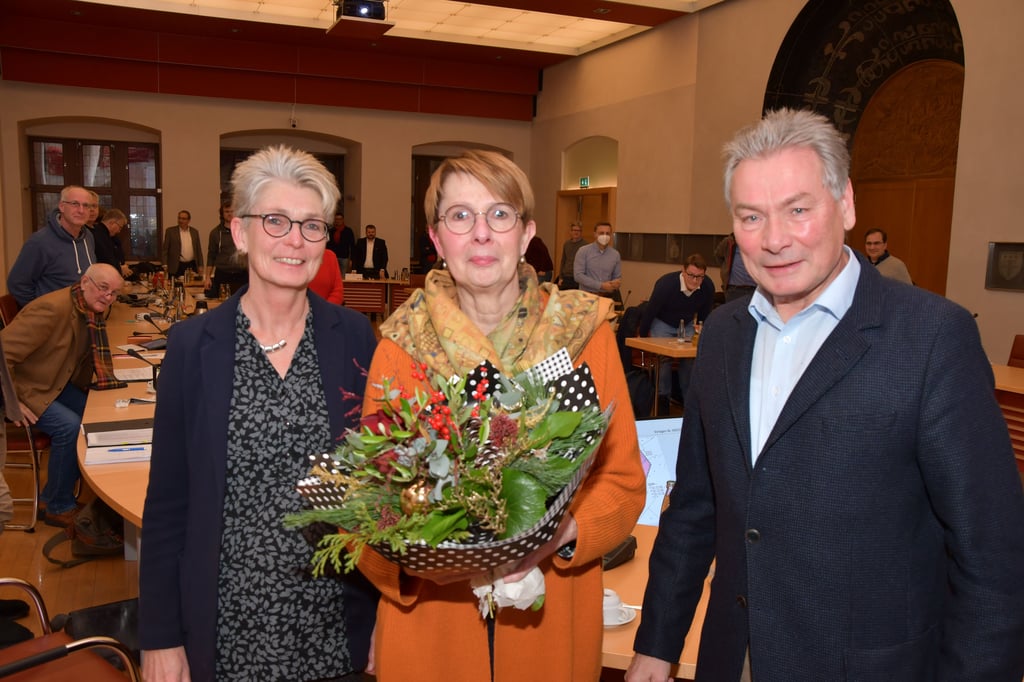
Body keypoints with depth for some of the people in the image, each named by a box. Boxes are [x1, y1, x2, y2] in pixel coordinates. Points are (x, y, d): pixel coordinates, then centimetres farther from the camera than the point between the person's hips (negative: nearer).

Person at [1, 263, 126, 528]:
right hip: (26, 388, -9)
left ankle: (54, 494, 10)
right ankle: (59, 508, -6)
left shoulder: (92, 311, 0)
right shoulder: (53, 308, -27)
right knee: (69, 427, -26)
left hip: (59, 385, 9)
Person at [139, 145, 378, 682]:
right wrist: (160, 638, -1)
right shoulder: (192, 345, -6)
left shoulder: (354, 337, -4)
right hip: (227, 631, 0)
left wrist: (387, 616, 1)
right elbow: (167, 499, -2)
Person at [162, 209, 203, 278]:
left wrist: (200, 266, 8)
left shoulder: (194, 232, 11)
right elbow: (165, 251, 2)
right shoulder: (170, 231, 2)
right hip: (176, 267, -2)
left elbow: (198, 250, 14)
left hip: (192, 267, 2)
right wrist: (165, 267, -5)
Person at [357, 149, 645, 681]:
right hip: (428, 624, 0)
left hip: (554, 621, 0)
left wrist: (563, 534, -21)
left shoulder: (584, 330, -5)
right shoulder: (402, 344, -5)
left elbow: (623, 481, -3)